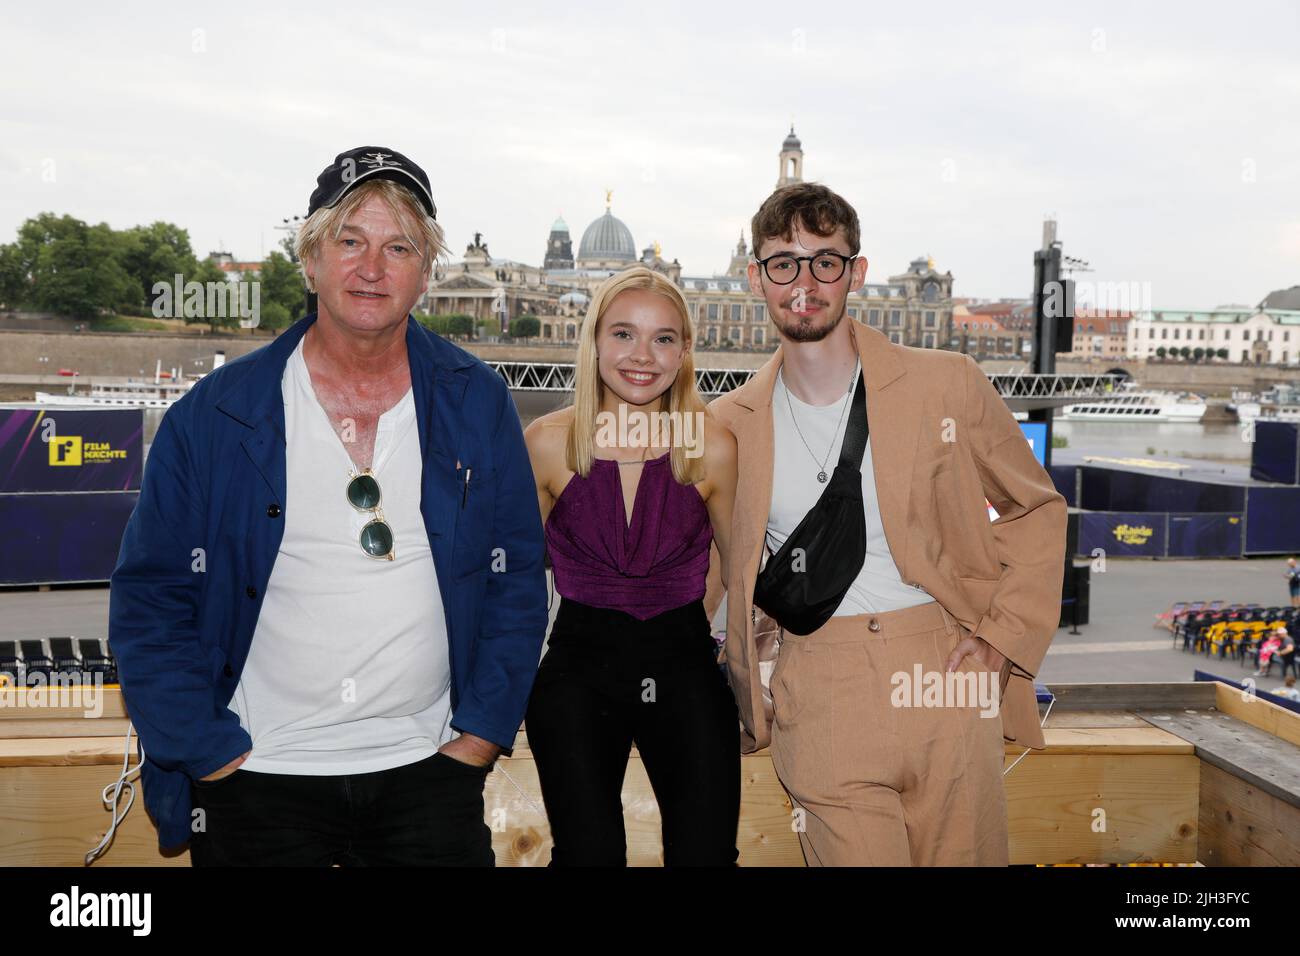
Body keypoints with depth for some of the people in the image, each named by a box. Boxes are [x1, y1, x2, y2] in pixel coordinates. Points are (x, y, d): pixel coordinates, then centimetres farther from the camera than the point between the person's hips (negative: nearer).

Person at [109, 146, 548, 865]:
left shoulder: (477, 404, -1)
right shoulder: (211, 416, -5)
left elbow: (518, 580, 3)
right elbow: (149, 600, -2)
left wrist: (480, 736, -2)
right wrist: (213, 755, -7)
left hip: (427, 771, 1)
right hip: (258, 779, 0)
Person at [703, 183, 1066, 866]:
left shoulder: (946, 385, 2)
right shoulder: (730, 423, 6)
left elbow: (1036, 509, 13)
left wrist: (1003, 635, 2)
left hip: (946, 680, 0)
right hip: (819, 706, 0)